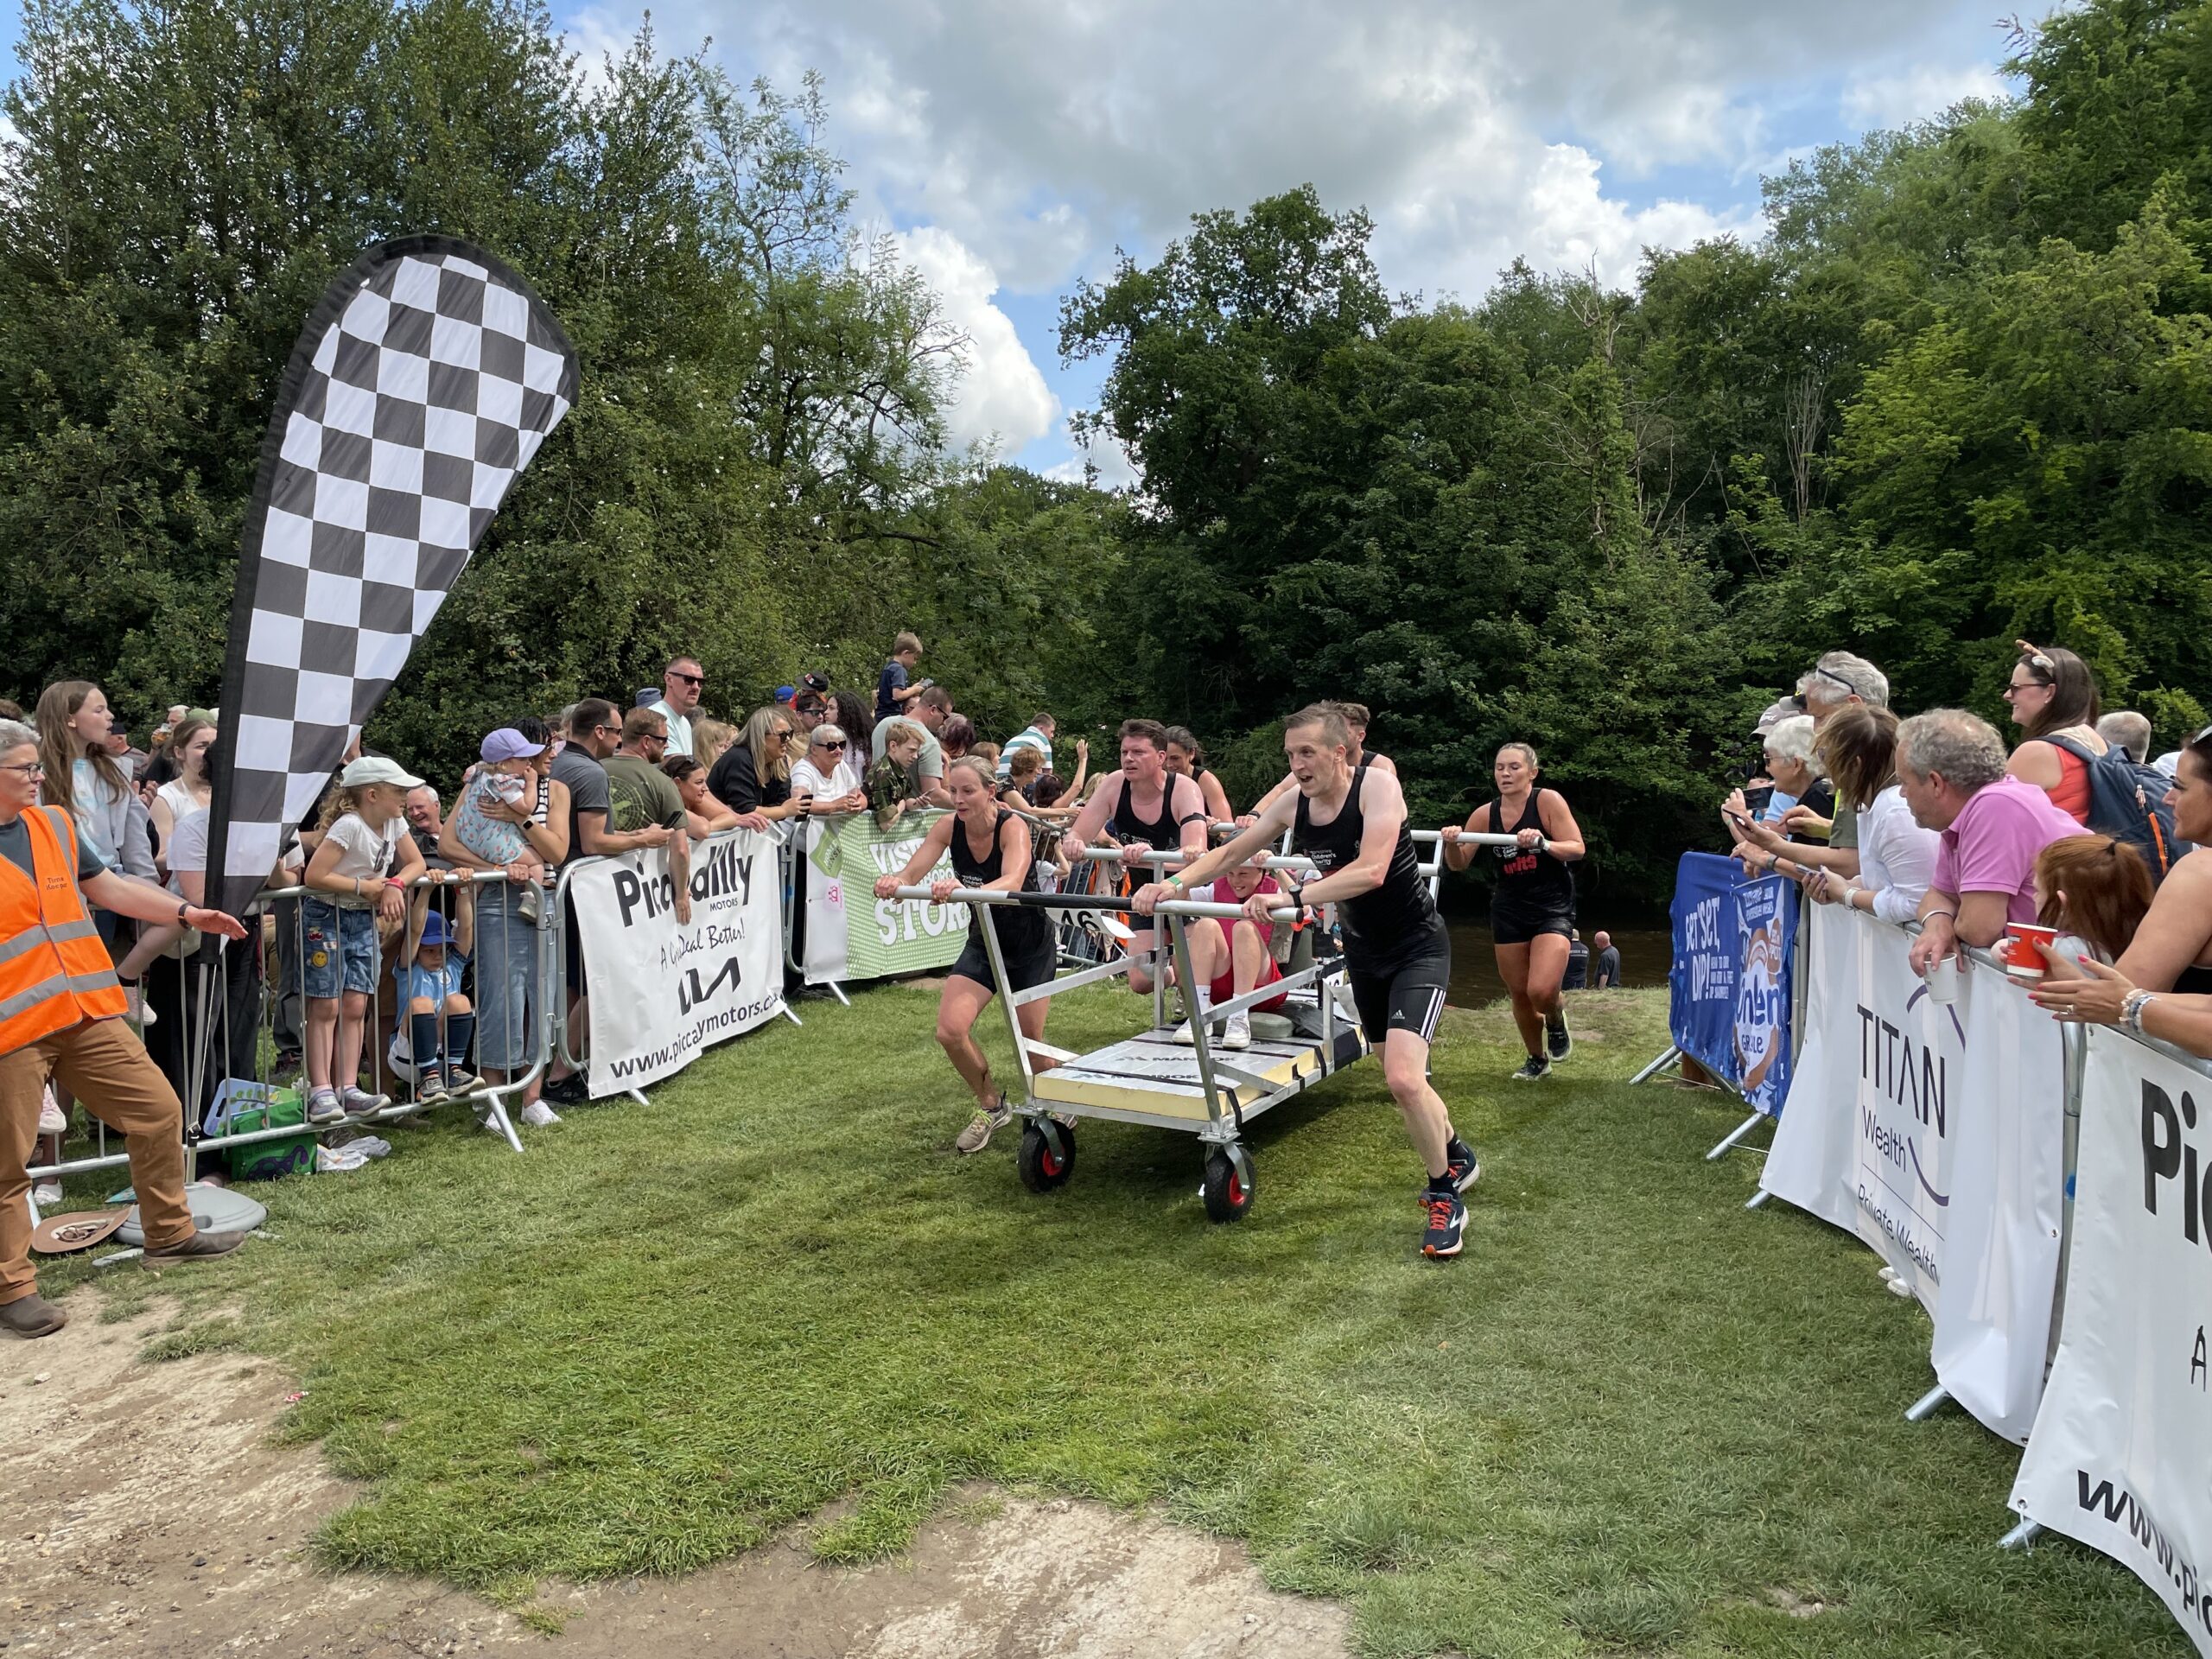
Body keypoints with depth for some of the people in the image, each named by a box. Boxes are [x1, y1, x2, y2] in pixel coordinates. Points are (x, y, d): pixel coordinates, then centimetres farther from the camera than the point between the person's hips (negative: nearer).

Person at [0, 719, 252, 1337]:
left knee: (159, 1110, 9)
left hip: (87, 1013, 6)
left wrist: (188, 913, 15)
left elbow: (108, 887, 19)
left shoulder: (53, 823, 9)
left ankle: (169, 1234, 25)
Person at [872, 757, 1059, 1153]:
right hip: (983, 939, 4)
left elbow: (1013, 883, -44)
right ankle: (991, 1106, 15)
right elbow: (911, 873, -22)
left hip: (1030, 943, -4)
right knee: (950, 1031, -11)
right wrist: (894, 882, -47)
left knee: (1029, 1041, -1)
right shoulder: (949, 826, -12)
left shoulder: (1012, 826, -26)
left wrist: (961, 889, -62)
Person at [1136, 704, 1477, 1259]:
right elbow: (1230, 853, 4)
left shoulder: (1377, 784, -22)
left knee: (1403, 1078, -22)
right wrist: (1176, 885, -11)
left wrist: (1292, 897, -45)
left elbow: (1371, 871, -37)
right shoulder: (1294, 804, -5)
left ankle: (1445, 1195, 0)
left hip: (1417, 947, -7)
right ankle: (1456, 1156, 44)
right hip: (1363, 950, 7)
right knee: (1402, 1080, 17)